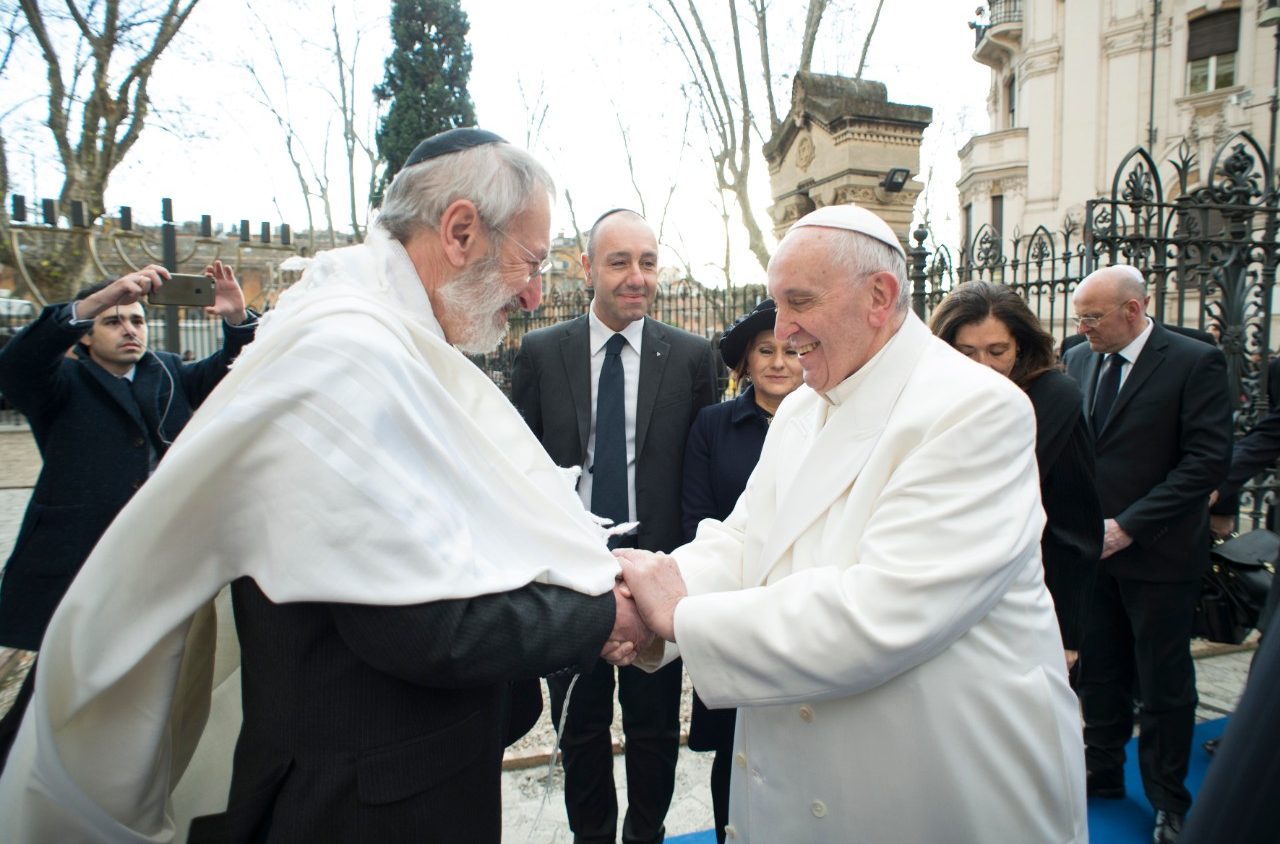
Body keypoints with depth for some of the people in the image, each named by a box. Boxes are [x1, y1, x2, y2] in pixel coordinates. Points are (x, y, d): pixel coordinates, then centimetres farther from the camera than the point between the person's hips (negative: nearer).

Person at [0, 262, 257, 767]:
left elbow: (229, 369, 5)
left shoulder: (169, 375, 15)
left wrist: (237, 319, -17)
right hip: (79, 567, -4)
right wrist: (97, 300, -31)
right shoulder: (63, 383, 3)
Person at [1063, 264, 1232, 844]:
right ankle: (1102, 770, 35)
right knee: (1098, 670, 15)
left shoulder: (1195, 362, -10)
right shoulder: (1078, 360, 6)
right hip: (1090, 547, 4)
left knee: (1162, 682, 9)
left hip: (1157, 554, -4)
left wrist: (1129, 525, -18)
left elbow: (1208, 460, -15)